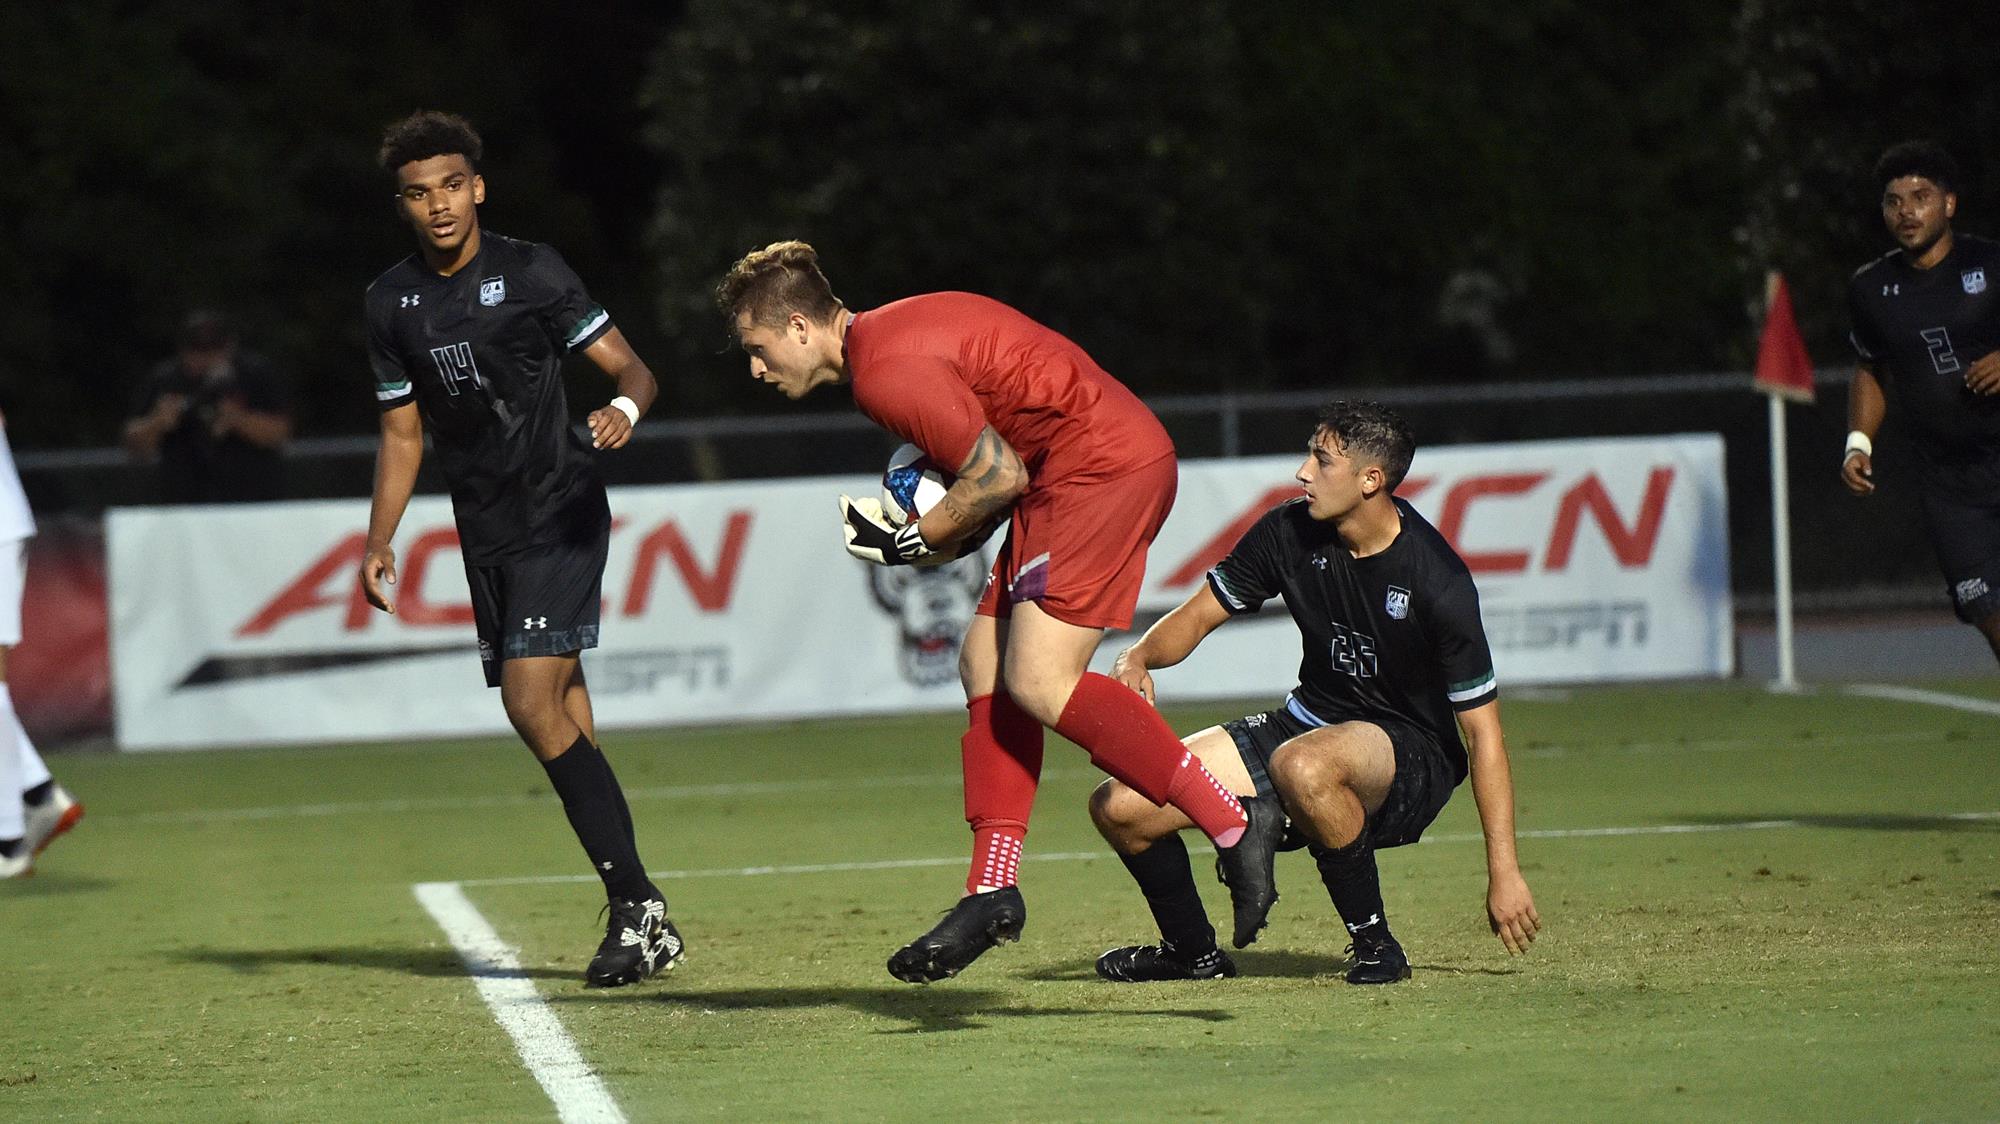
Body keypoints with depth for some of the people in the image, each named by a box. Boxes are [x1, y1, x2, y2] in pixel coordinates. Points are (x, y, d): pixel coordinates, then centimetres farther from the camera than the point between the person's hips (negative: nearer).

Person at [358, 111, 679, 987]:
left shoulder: (530, 273, -6)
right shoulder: (393, 302, 9)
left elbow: (630, 367, -5)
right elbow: (402, 431, 17)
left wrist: (625, 406, -28)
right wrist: (379, 545, 8)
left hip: (560, 513, -6)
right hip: (485, 535, 6)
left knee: (533, 703, -18)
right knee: (556, 717, 3)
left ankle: (637, 908, -15)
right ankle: (640, 918, 6)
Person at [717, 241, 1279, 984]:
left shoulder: (887, 372, -16)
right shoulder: (887, 339, 16)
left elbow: (1001, 475, -18)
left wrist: (914, 541, -6)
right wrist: (946, 531, 9)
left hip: (1104, 464, -11)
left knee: (1040, 682, -16)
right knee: (986, 665, 7)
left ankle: (1236, 826, -15)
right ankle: (994, 891, 6)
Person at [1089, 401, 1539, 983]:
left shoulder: (1439, 583, -22)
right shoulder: (1289, 532, -6)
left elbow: (1482, 729, -18)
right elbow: (1197, 615, 7)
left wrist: (1503, 871, -20)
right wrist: (1138, 658, -17)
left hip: (1411, 753, -6)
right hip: (1309, 720, 6)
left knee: (1302, 765, -42)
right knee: (1120, 806, -6)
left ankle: (1376, 945, -20)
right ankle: (1194, 953, 22)